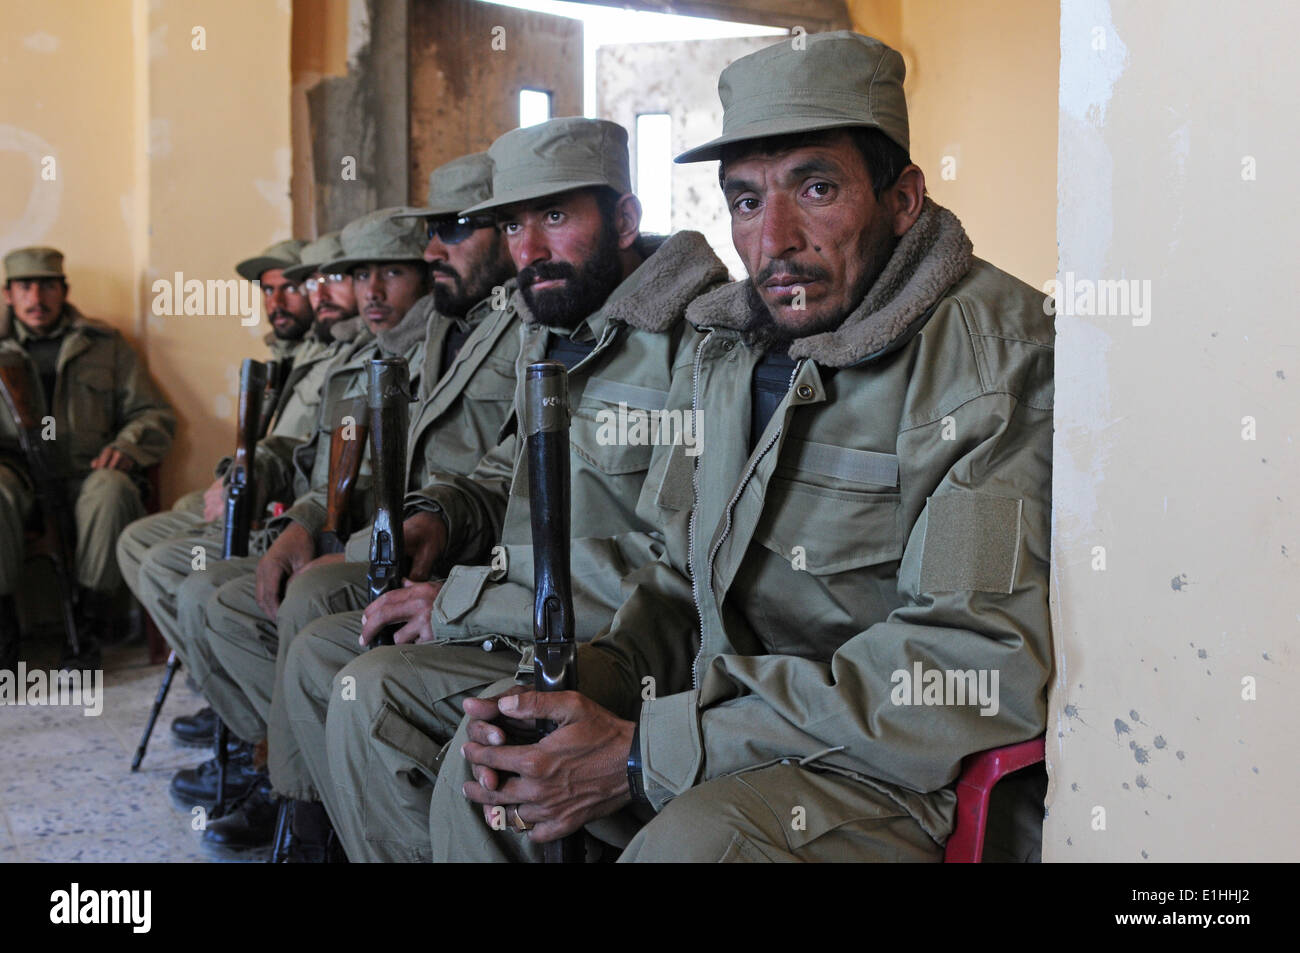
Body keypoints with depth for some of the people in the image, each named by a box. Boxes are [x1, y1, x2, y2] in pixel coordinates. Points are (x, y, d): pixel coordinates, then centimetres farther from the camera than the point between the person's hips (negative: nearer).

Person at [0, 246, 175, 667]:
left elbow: (154, 414, 14)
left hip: (85, 471, 0)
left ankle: (89, 628, -26)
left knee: (113, 489, -36)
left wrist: (127, 446, -8)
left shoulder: (104, 343, 17)